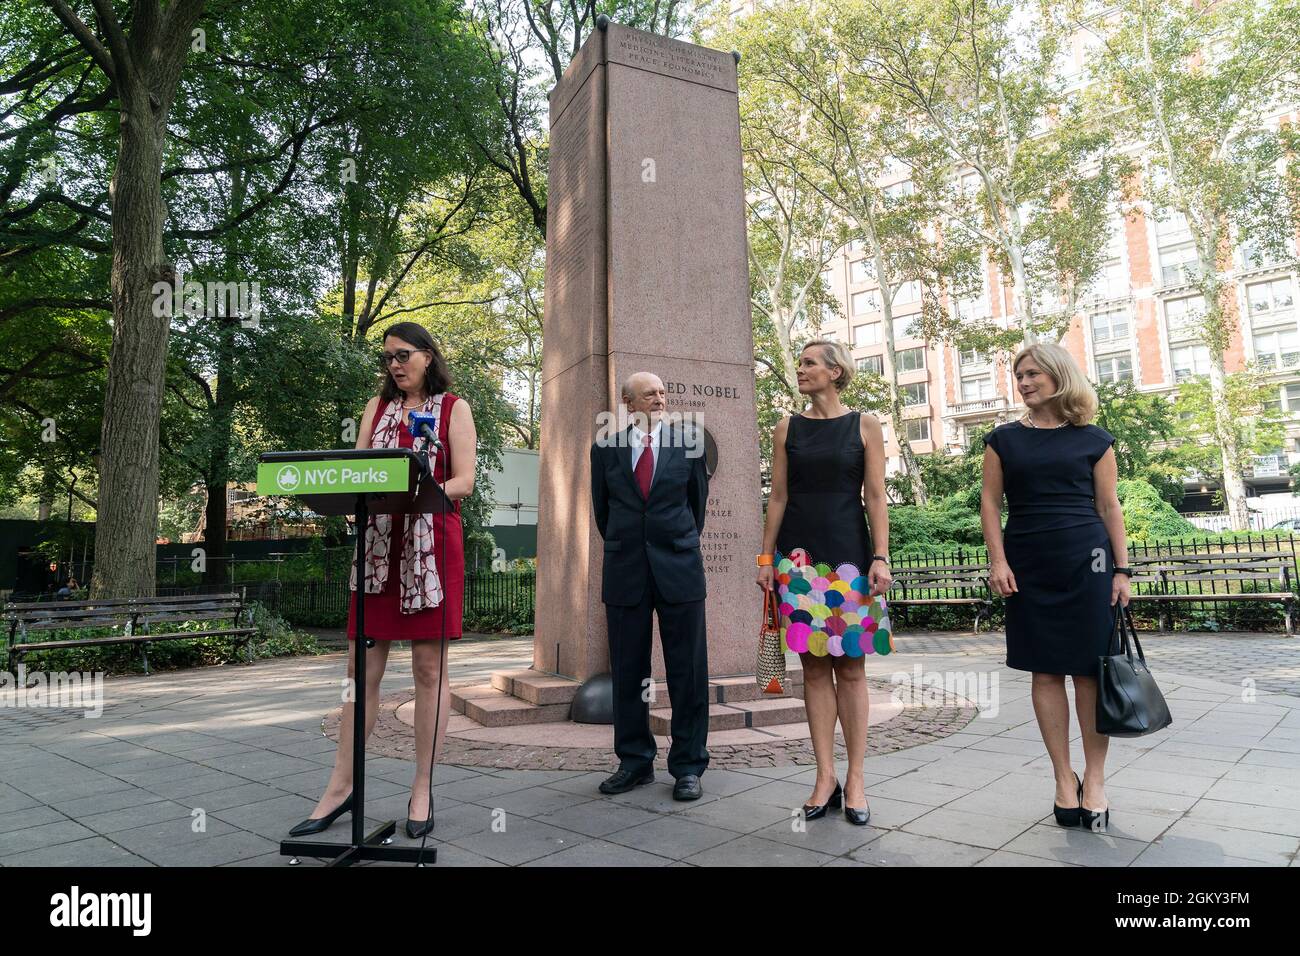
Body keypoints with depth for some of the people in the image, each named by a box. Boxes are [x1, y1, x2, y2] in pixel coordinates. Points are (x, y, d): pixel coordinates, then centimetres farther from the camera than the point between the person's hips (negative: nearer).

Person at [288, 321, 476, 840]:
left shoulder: (454, 408, 6)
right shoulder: (377, 407, 17)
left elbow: (464, 482, -4)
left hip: (432, 543, -3)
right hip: (378, 544, 4)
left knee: (429, 667, 0)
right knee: (362, 668, 5)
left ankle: (422, 792, 10)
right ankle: (340, 786, 15)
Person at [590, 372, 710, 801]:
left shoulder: (688, 440, 3)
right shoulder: (606, 447, 4)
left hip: (679, 568, -1)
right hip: (625, 571, 1)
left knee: (688, 671, 2)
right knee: (627, 670, 7)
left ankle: (688, 766, 14)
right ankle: (635, 761, 21)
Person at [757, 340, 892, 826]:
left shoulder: (865, 426, 4)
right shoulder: (787, 428, 9)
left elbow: (876, 497, 0)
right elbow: (777, 497, 8)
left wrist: (880, 557, -9)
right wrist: (766, 557, 3)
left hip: (849, 553, -2)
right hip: (798, 557, 2)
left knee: (850, 667, 3)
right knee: (814, 666, 5)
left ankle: (855, 780, 13)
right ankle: (825, 777, 13)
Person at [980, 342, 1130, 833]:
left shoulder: (1093, 439, 6)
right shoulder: (1004, 439, 7)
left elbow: (1109, 506, 6)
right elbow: (990, 502, 4)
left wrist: (1122, 569, 1)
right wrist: (998, 560, -5)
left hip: (1086, 561, 0)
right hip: (1028, 565, 1)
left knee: (1090, 670, 1)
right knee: (1046, 672, 4)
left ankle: (1094, 778, 14)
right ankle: (1064, 779, 14)